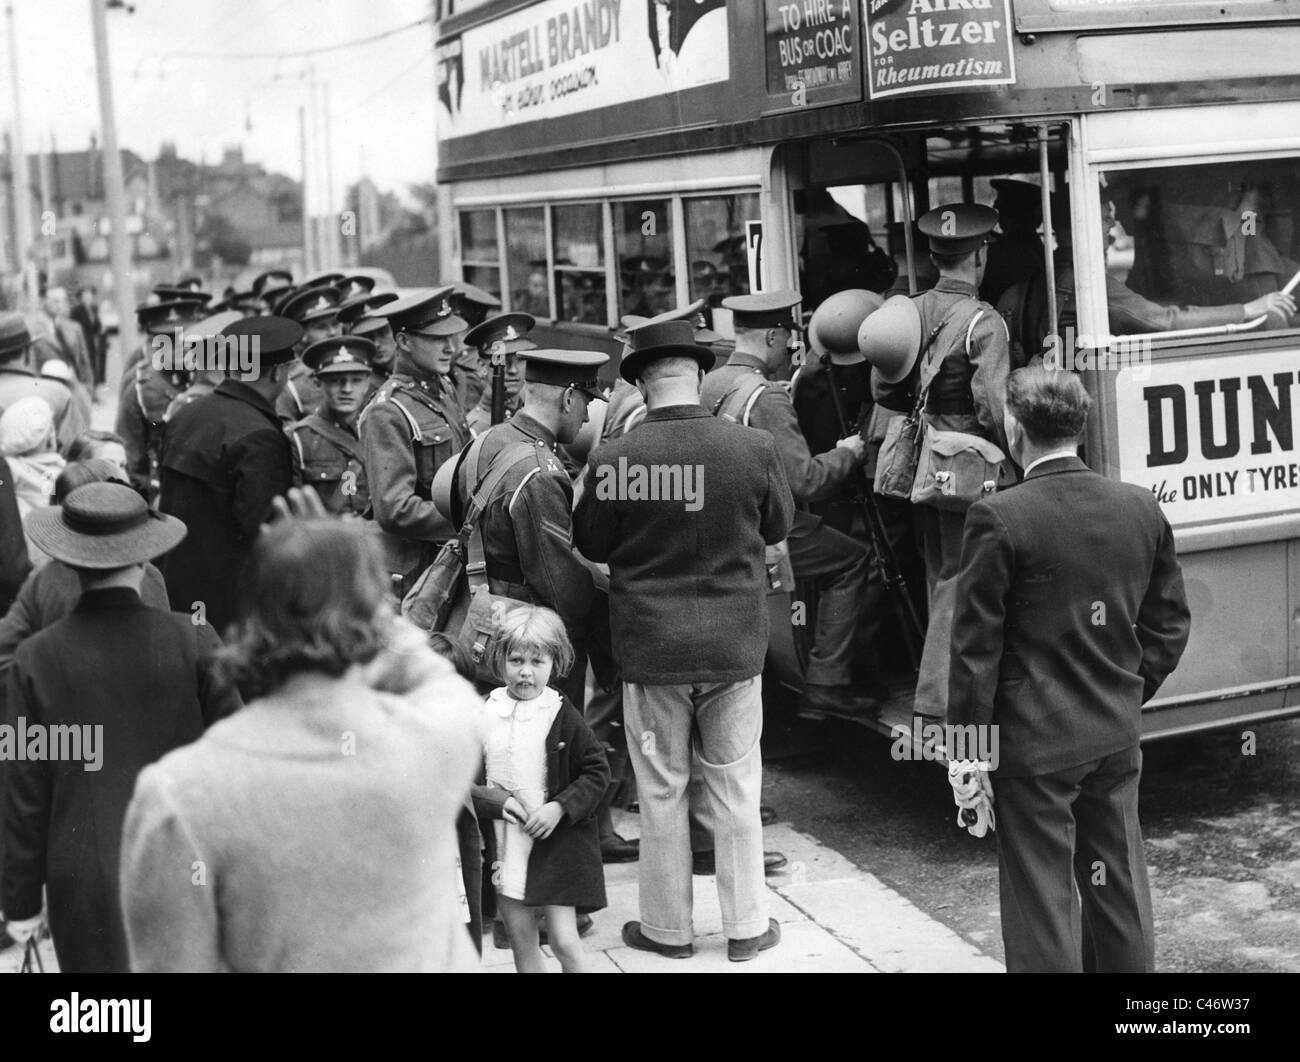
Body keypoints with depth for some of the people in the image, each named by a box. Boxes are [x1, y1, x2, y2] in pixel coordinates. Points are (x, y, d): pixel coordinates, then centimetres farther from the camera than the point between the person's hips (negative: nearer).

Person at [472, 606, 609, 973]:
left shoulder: (563, 716, -8)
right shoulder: (486, 713, -2)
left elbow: (597, 771, -4)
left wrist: (560, 807, -15)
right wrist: (494, 801, -12)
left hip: (557, 841, -3)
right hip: (504, 842, 3)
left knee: (564, 940, -3)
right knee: (520, 939, 12)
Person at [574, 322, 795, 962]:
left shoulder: (613, 461, -14)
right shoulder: (754, 450, -11)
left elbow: (591, 545, 2)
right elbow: (778, 527, 6)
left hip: (650, 647, -1)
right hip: (735, 645, 1)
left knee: (661, 792, 12)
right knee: (735, 789, 13)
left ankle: (667, 927, 24)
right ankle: (746, 926, 23)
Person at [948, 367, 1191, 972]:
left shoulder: (998, 520, -17)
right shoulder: (1142, 509, 1)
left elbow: (975, 649, -14)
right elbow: (1169, 624, 8)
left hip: (1034, 744, -6)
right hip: (1118, 739, 6)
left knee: (1042, 898, 5)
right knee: (1118, 885, 19)